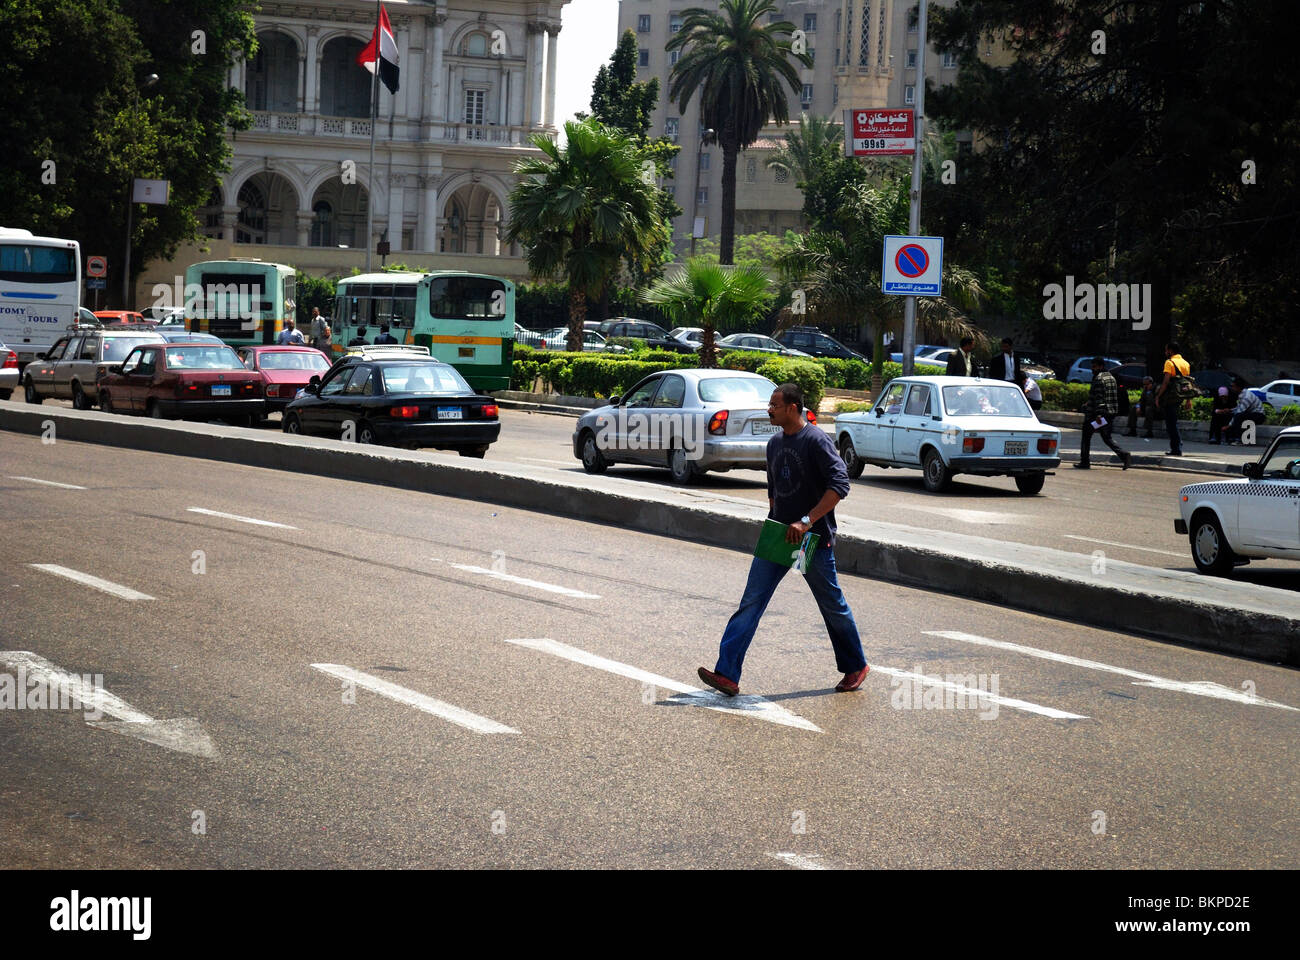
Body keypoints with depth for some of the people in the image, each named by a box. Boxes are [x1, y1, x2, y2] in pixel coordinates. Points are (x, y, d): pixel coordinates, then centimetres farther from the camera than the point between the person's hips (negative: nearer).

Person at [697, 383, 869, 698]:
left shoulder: (816, 440, -14)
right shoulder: (775, 442, 10)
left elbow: (840, 484, -22)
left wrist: (807, 521, -26)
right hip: (778, 537, 6)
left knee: (833, 606, 8)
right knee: (751, 603, -5)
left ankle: (855, 667, 28)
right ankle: (727, 674, -11)